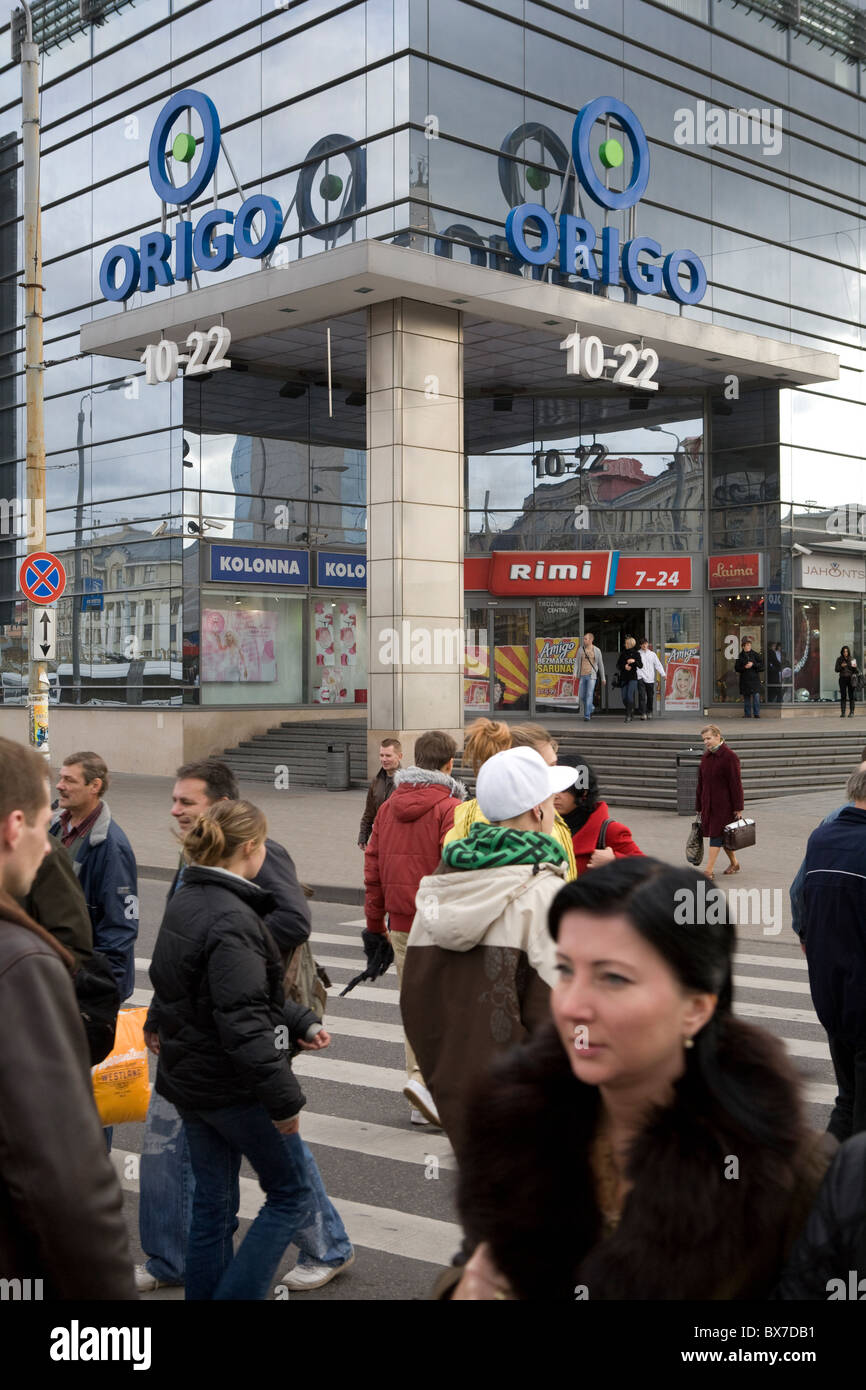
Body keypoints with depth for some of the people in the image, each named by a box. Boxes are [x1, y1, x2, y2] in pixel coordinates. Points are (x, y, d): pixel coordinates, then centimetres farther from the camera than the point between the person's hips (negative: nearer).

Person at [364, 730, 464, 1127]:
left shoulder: (388, 807, 9)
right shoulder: (450, 809, -12)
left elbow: (372, 866, 12)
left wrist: (375, 922, 20)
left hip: (401, 926, 6)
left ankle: (421, 1090, 17)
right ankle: (426, 1079, -14)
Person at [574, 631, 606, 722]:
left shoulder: (596, 651, 2)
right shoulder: (581, 650, 7)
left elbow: (601, 664, 8)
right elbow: (577, 662, 5)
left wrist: (603, 678, 10)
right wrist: (575, 673, -11)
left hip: (591, 675, -3)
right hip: (582, 676, 3)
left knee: (589, 695, -13)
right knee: (581, 696, 5)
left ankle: (587, 715, -13)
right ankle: (591, 708, 32)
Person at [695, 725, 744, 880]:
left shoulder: (729, 756, -12)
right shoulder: (706, 757, 9)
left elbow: (736, 784, -12)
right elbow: (701, 783, 14)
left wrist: (738, 808, -13)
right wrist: (698, 806, 14)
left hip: (724, 803, -7)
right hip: (708, 803, 7)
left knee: (716, 835, -8)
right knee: (722, 836, 14)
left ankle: (709, 871, -9)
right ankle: (735, 864, 30)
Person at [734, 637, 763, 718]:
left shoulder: (756, 655, 5)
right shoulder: (740, 656, 6)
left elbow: (761, 664, 0)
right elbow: (736, 668, 3)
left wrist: (753, 664, -13)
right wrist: (744, 667, -14)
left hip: (754, 678, -1)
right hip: (744, 680, 1)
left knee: (756, 696, -9)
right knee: (746, 698, 4)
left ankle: (757, 714, -3)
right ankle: (748, 714, 11)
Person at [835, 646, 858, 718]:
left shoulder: (852, 659, 4)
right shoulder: (839, 659, 4)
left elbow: (856, 671, 8)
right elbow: (837, 670, 4)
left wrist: (854, 667, -14)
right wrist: (841, 666, -14)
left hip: (850, 679, 0)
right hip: (842, 679, 0)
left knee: (851, 696, -4)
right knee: (843, 696, -2)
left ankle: (851, 712, -1)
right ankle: (843, 713, -2)